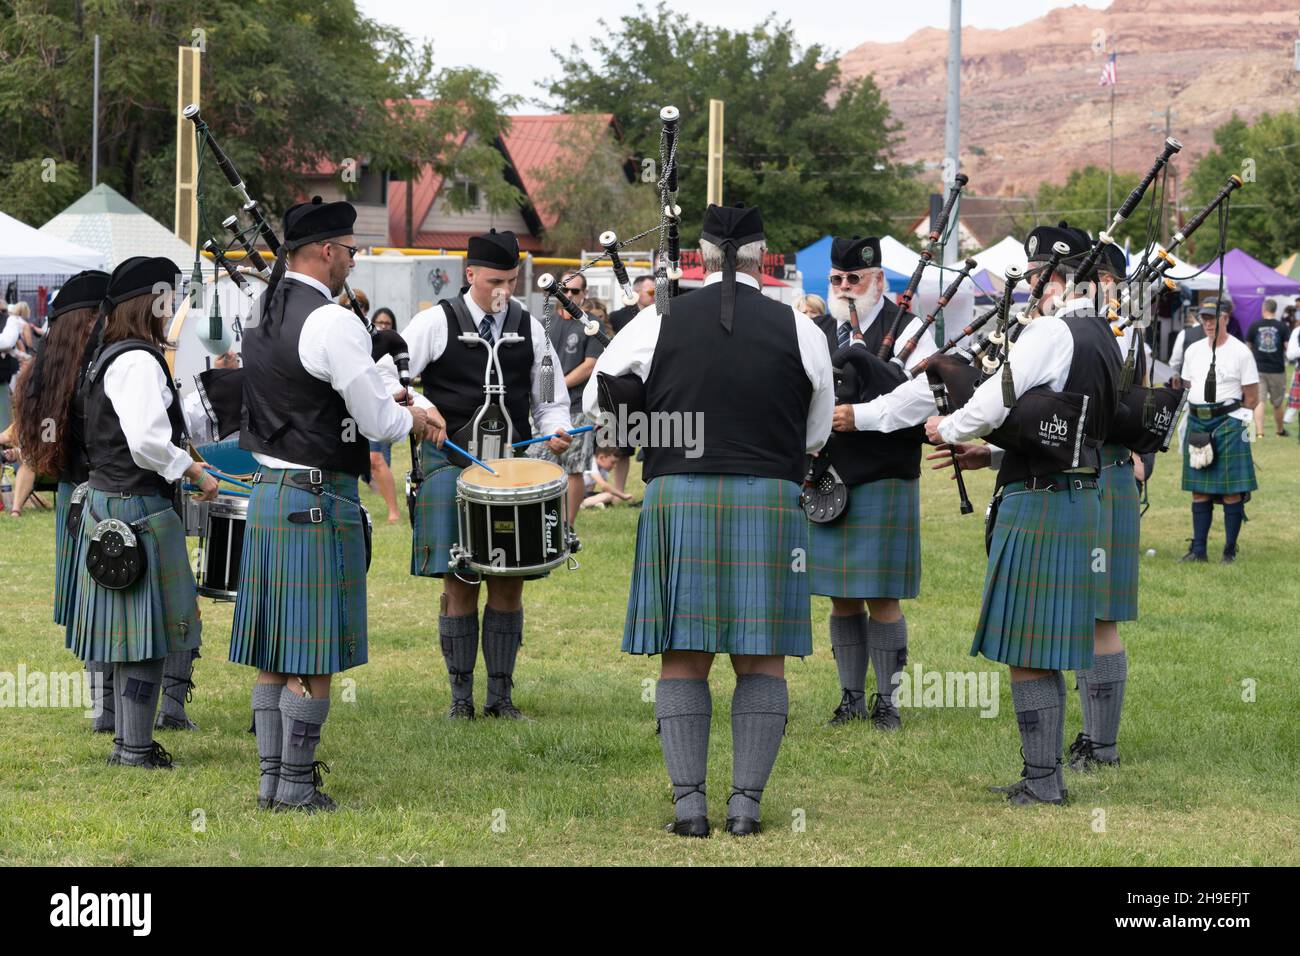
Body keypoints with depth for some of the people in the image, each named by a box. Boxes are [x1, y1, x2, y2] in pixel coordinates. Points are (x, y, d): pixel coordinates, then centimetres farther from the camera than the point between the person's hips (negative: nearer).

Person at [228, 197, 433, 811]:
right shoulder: (332, 323, -16)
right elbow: (379, 421, -14)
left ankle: (271, 777, 15)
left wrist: (387, 408, 20)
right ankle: (296, 785, -1)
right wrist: (411, 420, 7)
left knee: (273, 652, 11)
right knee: (314, 659, -3)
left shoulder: (262, 320, 10)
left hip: (266, 490, 8)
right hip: (319, 500, -8)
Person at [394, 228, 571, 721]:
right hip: (451, 465, -3)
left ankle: (501, 695, 10)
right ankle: (461, 696, 4)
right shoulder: (437, 322, -1)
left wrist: (555, 431, -5)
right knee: (459, 584, -3)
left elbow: (550, 399, 16)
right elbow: (387, 378, -6)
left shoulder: (529, 329, 10)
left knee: (509, 584, 2)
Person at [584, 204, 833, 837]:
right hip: (769, 501, 0)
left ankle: (689, 800, 0)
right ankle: (746, 801, 1)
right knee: (761, 661, 5)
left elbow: (597, 401, 13)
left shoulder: (658, 324, 1)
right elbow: (816, 434, 12)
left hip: (678, 498, 0)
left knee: (683, 659, 5)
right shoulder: (799, 332, 1)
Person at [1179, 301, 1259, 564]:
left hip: (1228, 423, -5)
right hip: (1197, 423, 5)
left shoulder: (1240, 352, -4)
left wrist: (1230, 417, -2)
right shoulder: (1193, 351, 11)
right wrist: (1197, 416, 8)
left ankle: (1230, 551, 1)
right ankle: (1198, 549, 10)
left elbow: (1252, 398, -2)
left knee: (1232, 491, -4)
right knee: (1199, 490, 6)